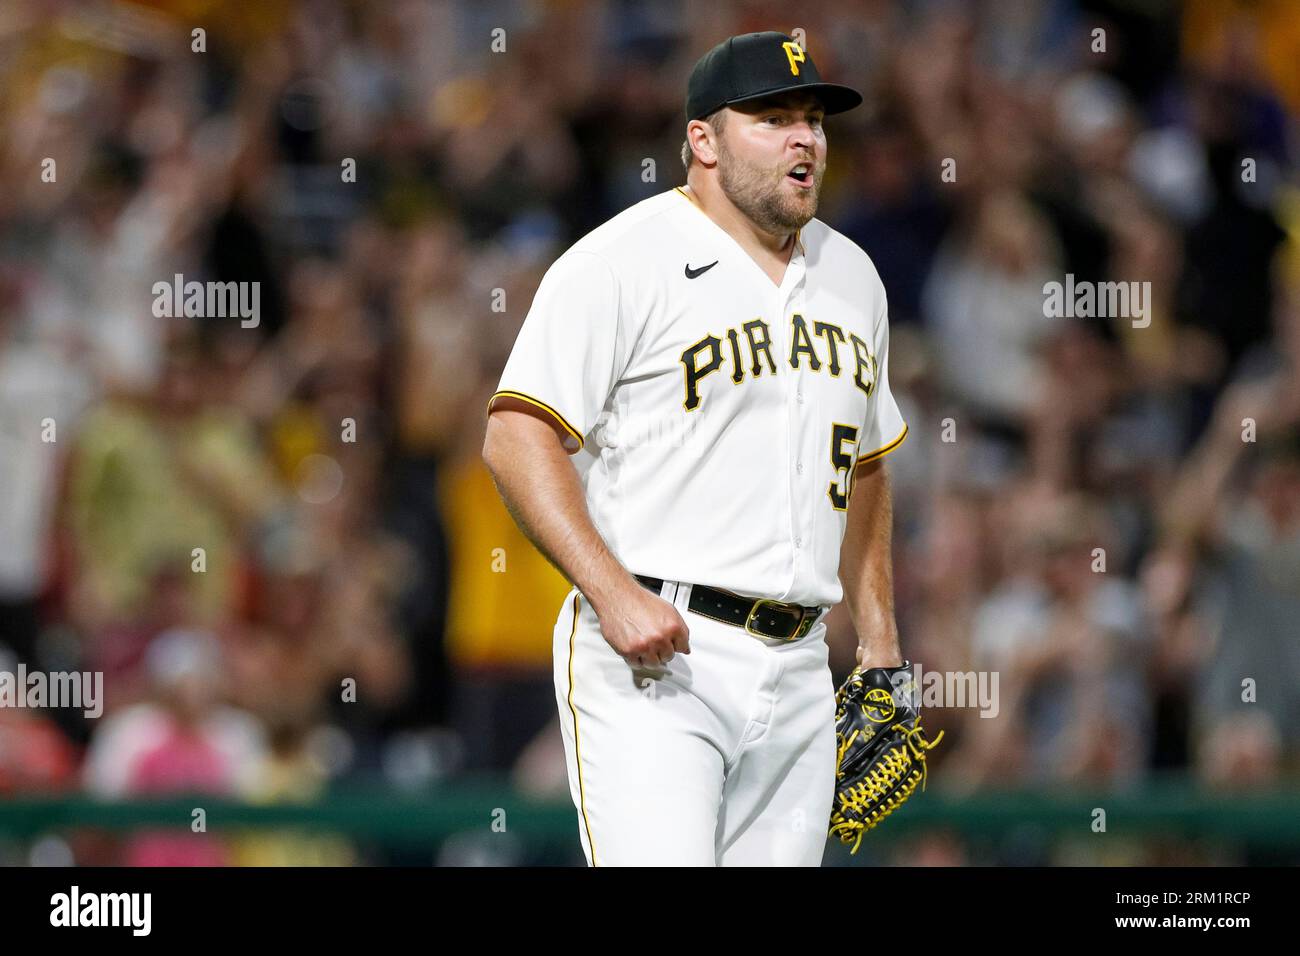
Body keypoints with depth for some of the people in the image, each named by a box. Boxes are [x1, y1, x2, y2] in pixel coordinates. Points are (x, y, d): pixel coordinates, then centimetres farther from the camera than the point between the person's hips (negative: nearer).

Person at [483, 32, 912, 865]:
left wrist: (880, 639, 22)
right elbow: (518, 437, -12)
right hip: (652, 668, -7)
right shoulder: (622, 263, -6)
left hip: (796, 672, 7)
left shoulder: (850, 278, 17)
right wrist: (614, 594, -22)